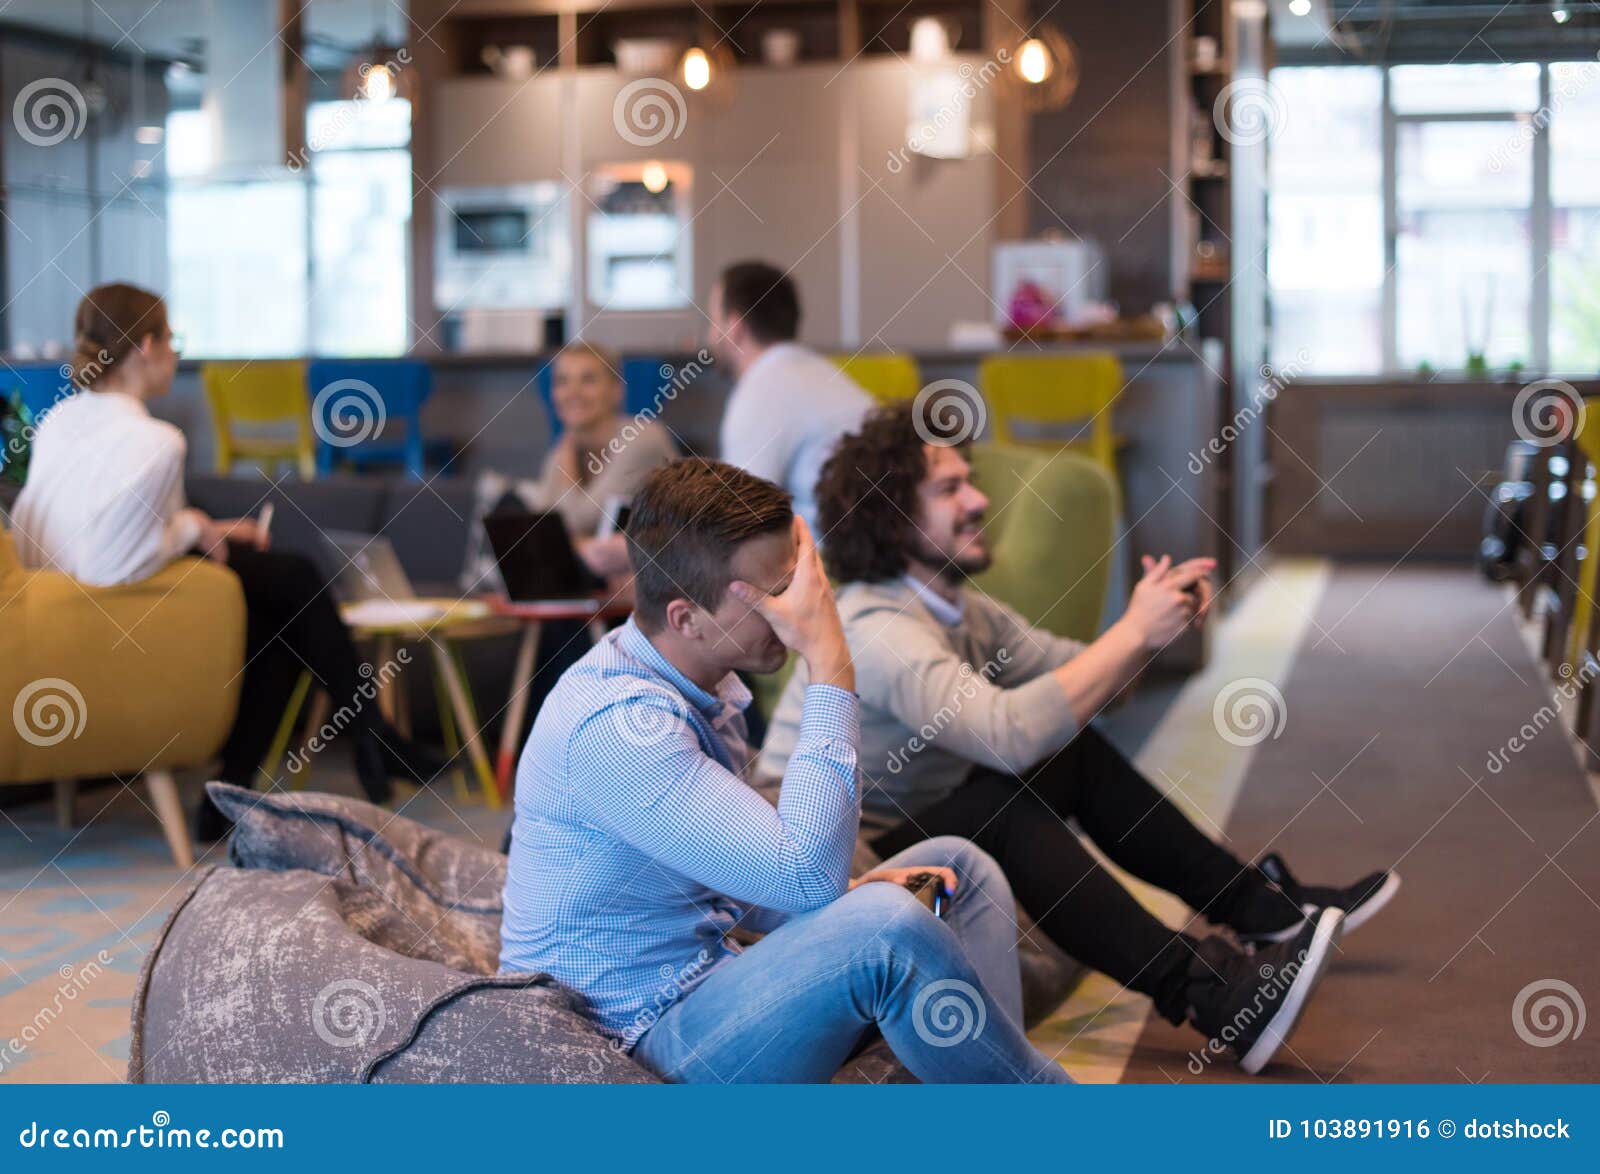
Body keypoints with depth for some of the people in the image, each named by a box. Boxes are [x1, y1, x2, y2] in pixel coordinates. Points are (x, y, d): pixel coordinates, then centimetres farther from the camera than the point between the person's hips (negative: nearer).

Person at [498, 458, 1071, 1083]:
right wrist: (830, 667, -26)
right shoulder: (616, 723, -26)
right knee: (884, 932, -31)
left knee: (958, 866, 11)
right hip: (638, 1041, -11)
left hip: (706, 980, 11)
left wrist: (853, 893, -1)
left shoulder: (705, 687, 7)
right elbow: (805, 874, -30)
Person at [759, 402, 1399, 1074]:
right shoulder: (878, 628, -24)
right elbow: (1010, 732, -37)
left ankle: (1260, 904, 11)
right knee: (1001, 810, -32)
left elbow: (1077, 676, 8)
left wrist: (1159, 621, -12)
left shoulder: (957, 606, 6)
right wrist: (1137, 632, -29)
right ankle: (1210, 996, -34)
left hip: (909, 831, 10)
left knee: (1078, 753, 5)